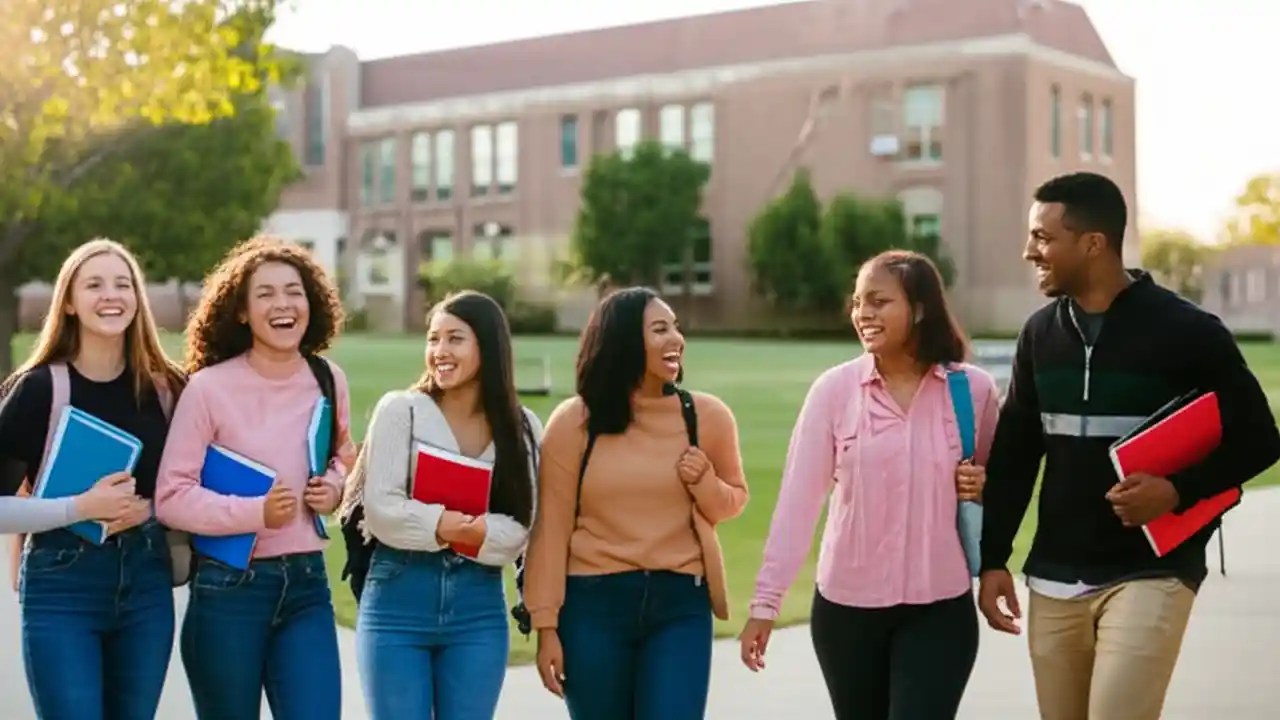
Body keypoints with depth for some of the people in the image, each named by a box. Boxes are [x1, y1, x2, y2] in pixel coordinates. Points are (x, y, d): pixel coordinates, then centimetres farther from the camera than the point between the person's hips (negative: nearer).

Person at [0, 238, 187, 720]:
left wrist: (151, 508, -5)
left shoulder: (166, 387, 3)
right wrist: (82, 507, -19)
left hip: (147, 582, 4)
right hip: (62, 587, -4)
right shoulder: (39, 388, -8)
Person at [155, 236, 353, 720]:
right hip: (228, 588, -3)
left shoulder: (328, 380, 3)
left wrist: (334, 487, -1)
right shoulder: (210, 387, -11)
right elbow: (171, 497, -12)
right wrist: (256, 512, -22)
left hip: (306, 582, 3)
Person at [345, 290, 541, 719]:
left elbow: (520, 529, -3)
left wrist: (483, 533, -21)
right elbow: (380, 510, -11)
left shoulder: (522, 427, 4)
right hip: (398, 599, -2)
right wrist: (441, 524, -22)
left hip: (479, 608, 2)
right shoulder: (400, 410, -3)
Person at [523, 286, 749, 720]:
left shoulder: (707, 415, 0)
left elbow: (734, 501, 15)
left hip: (680, 603, 1)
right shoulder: (574, 422, -5)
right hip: (593, 603, 0)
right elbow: (552, 527, -3)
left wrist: (704, 482, -8)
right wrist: (546, 625, -4)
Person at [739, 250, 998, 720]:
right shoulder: (835, 388, -6)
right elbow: (798, 497, -7)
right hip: (846, 605, 1)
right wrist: (766, 600, -11)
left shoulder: (973, 389, -3)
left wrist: (985, 488, -11)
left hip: (941, 608, -1)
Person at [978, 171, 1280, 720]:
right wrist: (993, 558, 8)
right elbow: (1013, 452, 12)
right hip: (1054, 579, 5)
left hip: (1151, 573, -5)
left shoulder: (1185, 331, -8)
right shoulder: (1041, 332, 8)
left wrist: (1180, 491, -18)